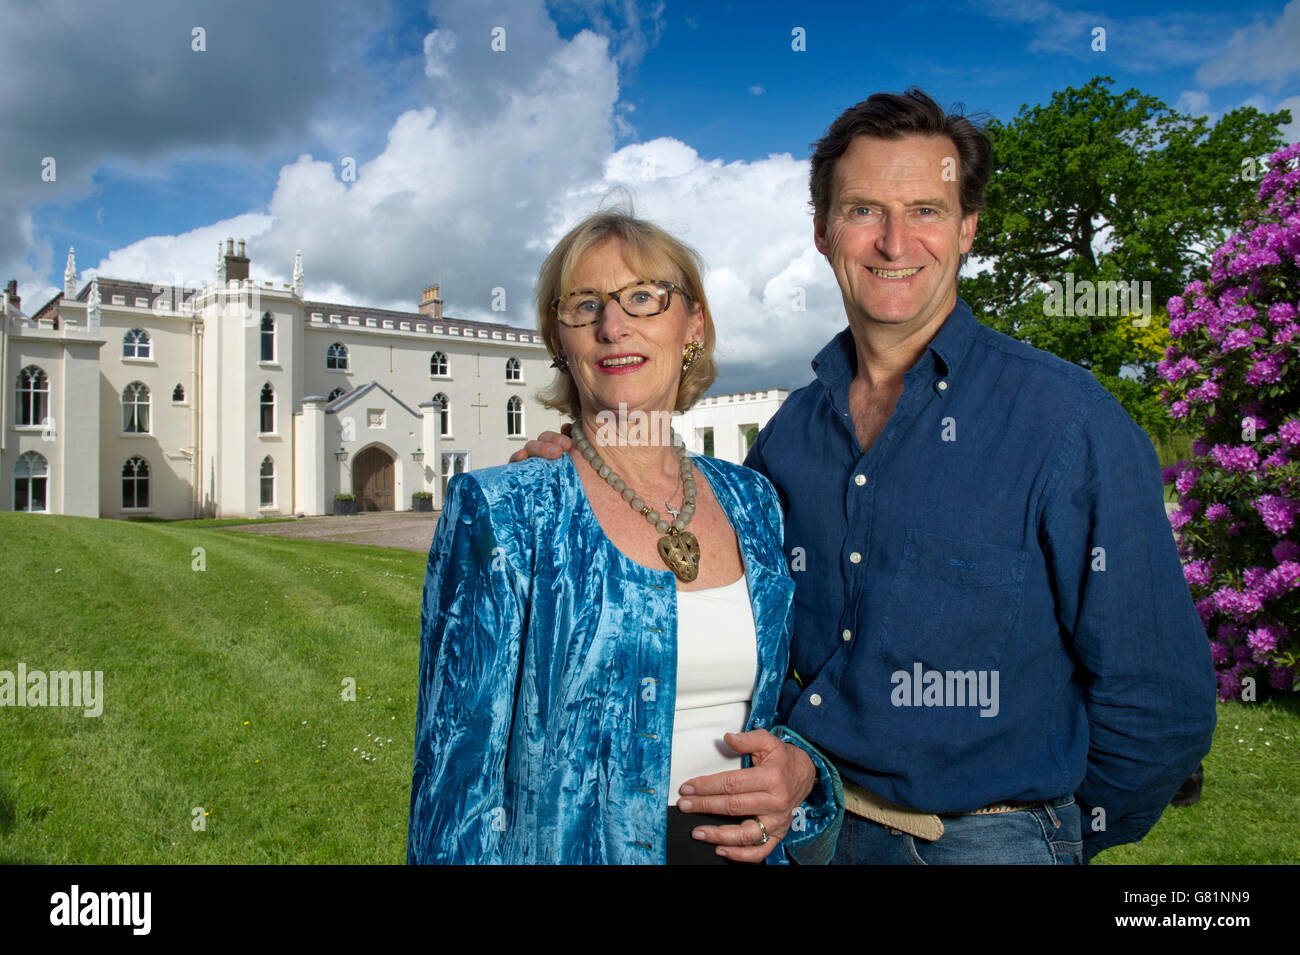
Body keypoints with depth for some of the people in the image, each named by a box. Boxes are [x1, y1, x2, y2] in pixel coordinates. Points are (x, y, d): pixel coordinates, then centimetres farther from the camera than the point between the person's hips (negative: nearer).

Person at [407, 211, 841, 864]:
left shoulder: (751, 503, 1)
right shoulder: (498, 515, -13)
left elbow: (773, 705, 11)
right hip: (571, 850, -3)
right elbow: (458, 773, -12)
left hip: (744, 844, 4)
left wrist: (801, 770, -8)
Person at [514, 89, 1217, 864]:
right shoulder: (790, 434, 1)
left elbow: (1162, 702, -10)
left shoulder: (1070, 422, -14)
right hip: (807, 824, 5)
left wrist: (1063, 835, 1)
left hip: (986, 836, -4)